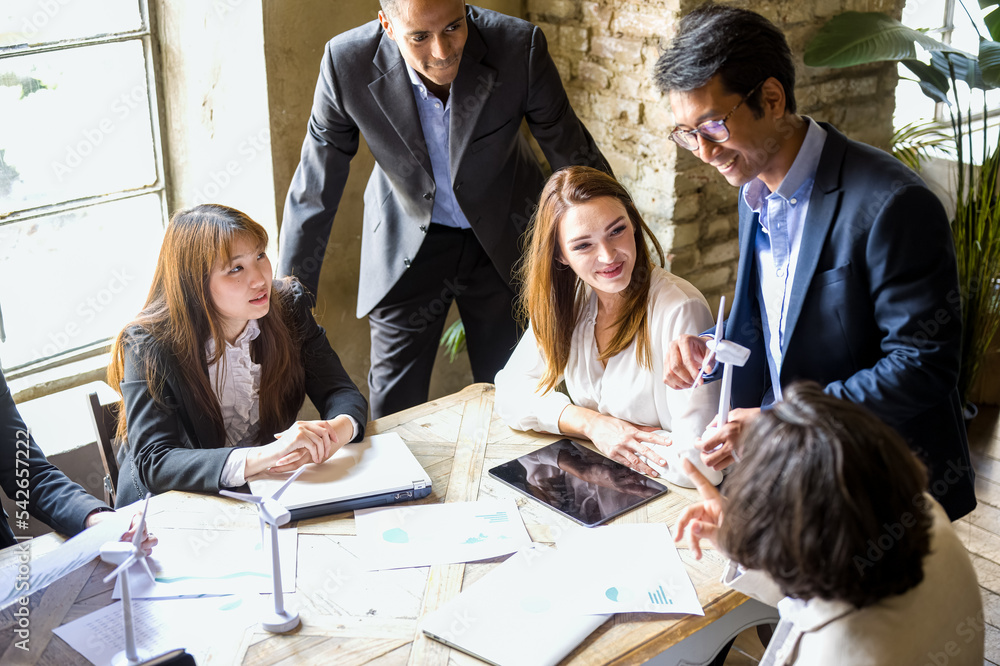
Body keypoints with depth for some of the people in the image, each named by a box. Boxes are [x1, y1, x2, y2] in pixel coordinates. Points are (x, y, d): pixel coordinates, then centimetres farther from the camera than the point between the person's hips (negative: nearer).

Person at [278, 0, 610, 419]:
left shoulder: (519, 48, -25)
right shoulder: (348, 62, -23)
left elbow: (576, 158, -11)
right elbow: (314, 190, -11)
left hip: (505, 239, 0)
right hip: (406, 243, 0)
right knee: (393, 412, 5)